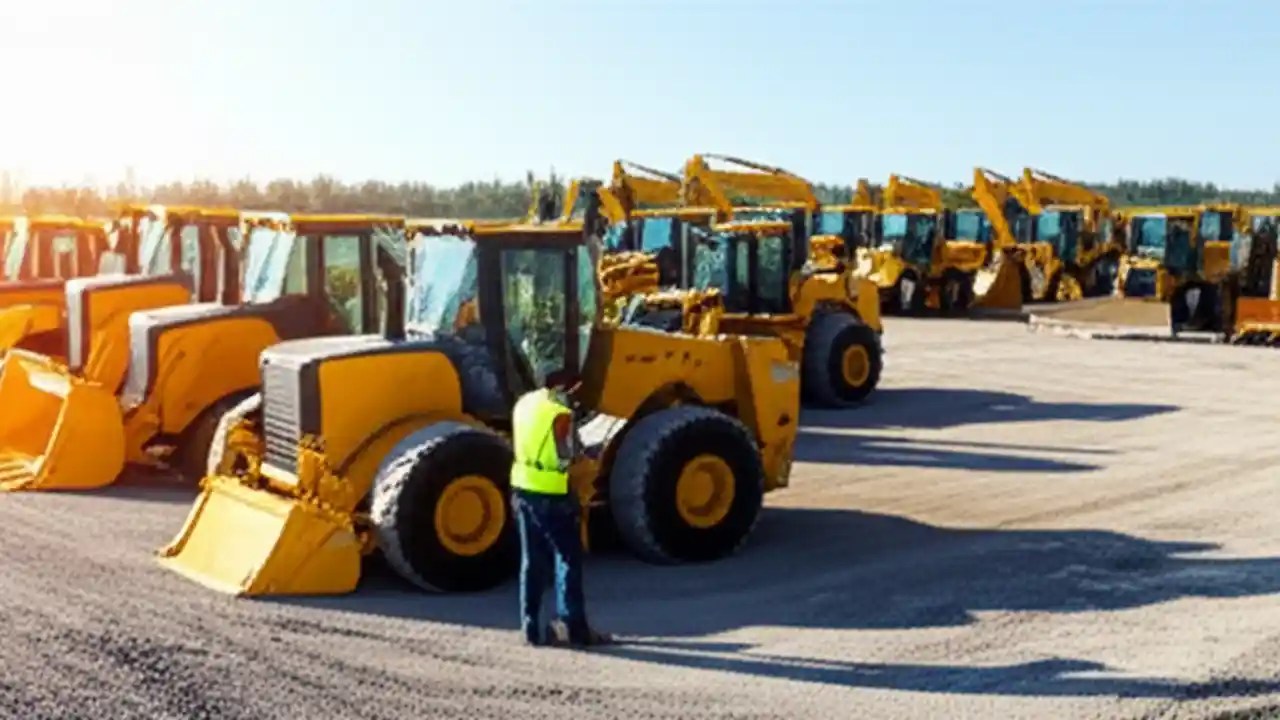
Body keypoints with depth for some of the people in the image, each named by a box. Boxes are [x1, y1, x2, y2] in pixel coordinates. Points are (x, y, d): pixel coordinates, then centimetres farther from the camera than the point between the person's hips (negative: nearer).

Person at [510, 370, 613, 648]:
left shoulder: (524, 403, 7)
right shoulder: (560, 412, -17)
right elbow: (565, 457, -15)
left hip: (523, 489, 7)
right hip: (552, 494, -7)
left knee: (532, 561, 11)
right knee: (568, 560, 2)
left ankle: (532, 627, 12)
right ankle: (573, 626, 2)